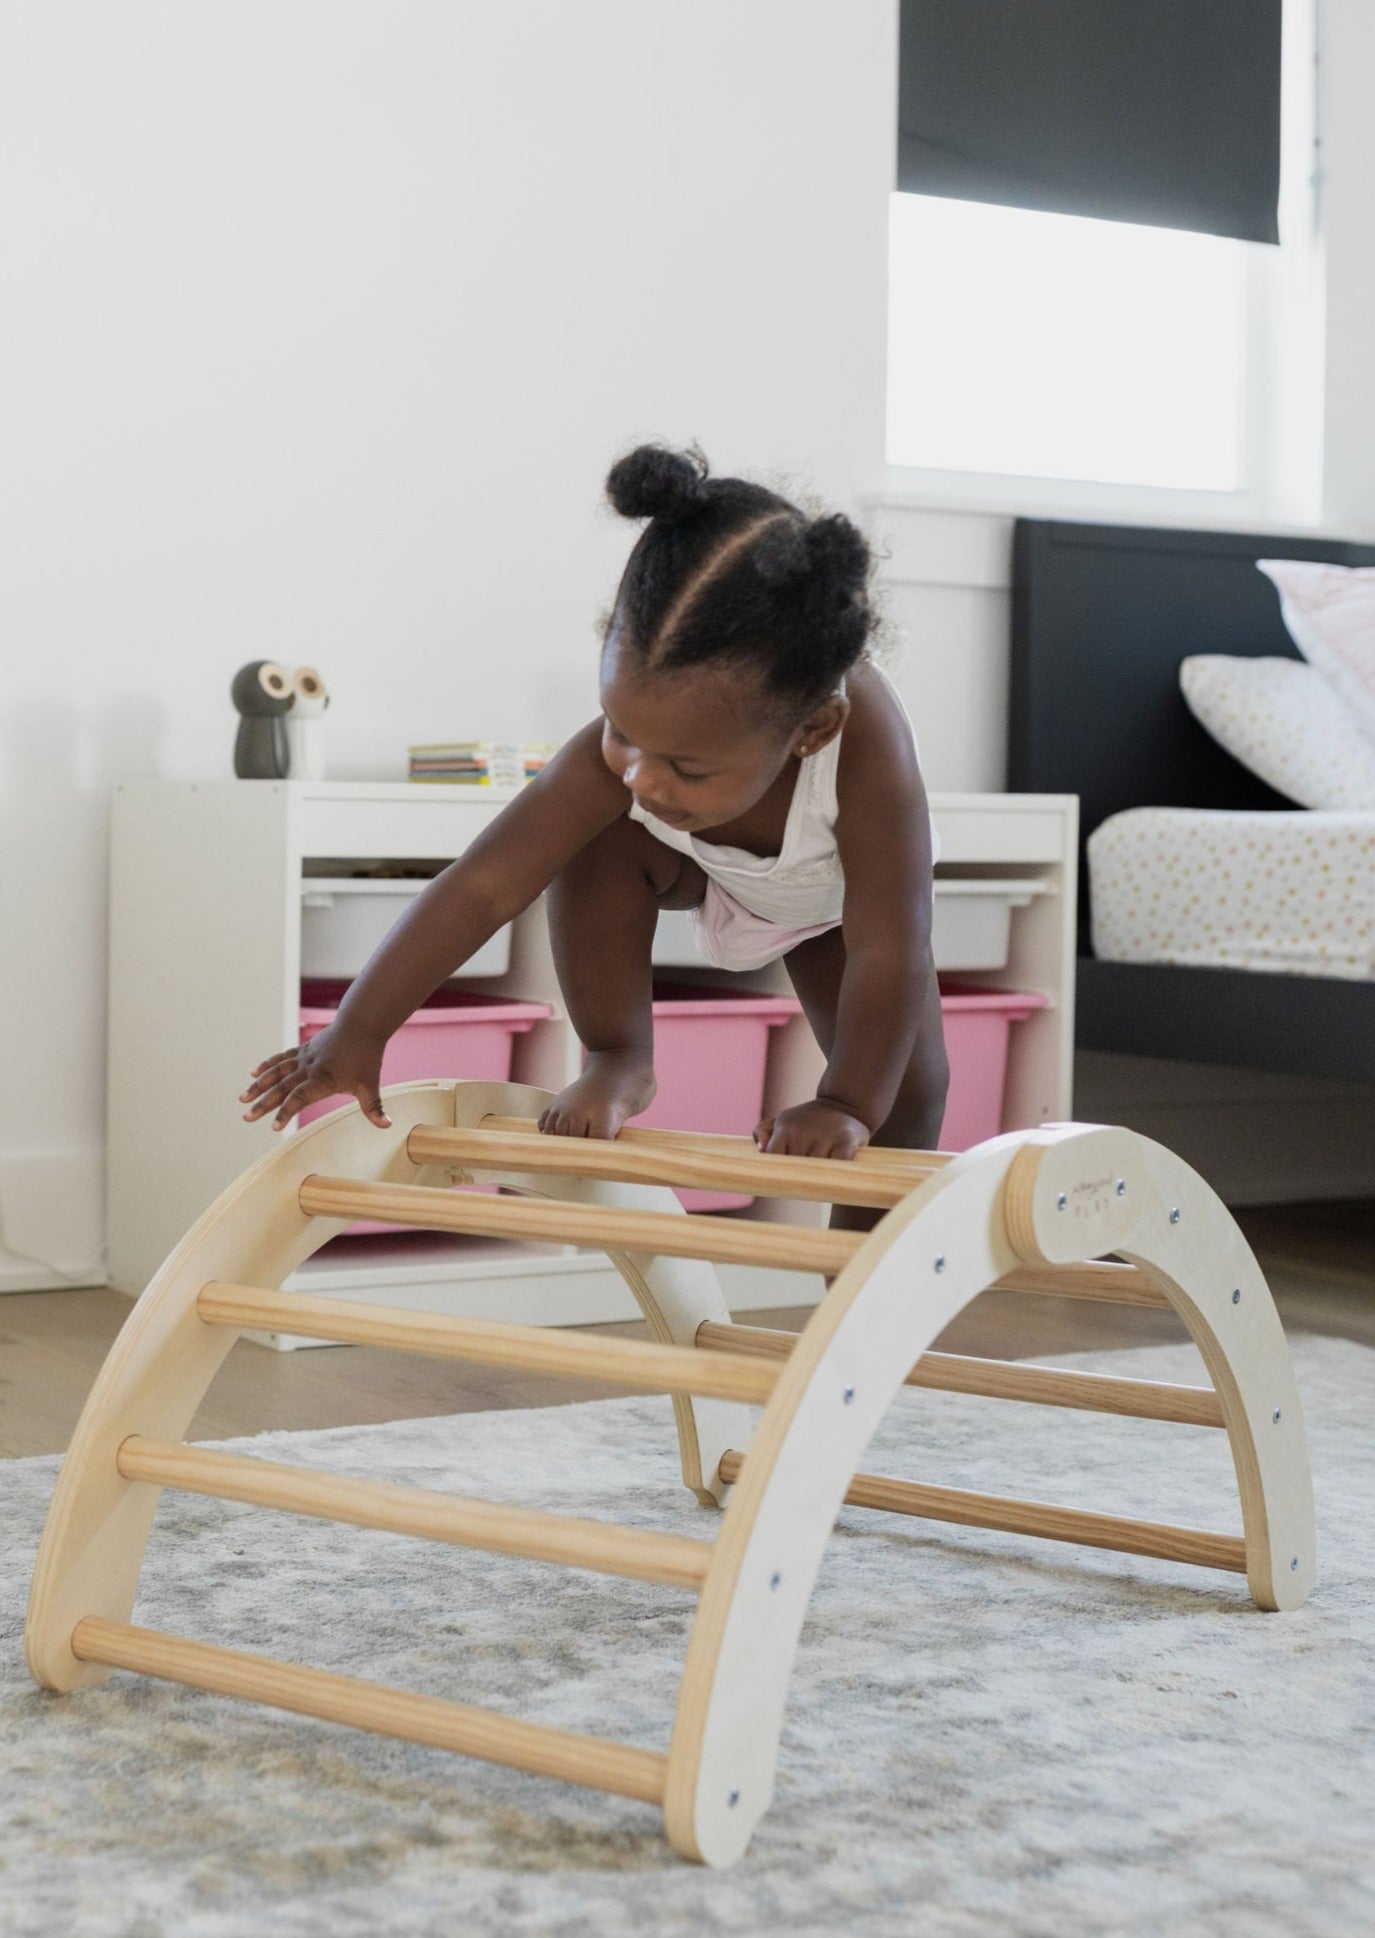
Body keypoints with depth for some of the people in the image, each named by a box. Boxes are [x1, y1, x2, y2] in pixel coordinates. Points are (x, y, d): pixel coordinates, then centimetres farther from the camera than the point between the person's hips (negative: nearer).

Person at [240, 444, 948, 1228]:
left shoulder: (868, 755, -48)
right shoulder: (618, 755, -39)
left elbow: (888, 956, -43)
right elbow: (485, 886, -37)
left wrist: (847, 1108, -43)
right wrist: (357, 1034, -36)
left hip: (831, 899, -1)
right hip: (702, 867, 1)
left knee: (905, 1084, -12)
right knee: (599, 841, -31)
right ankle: (619, 1062, -15)